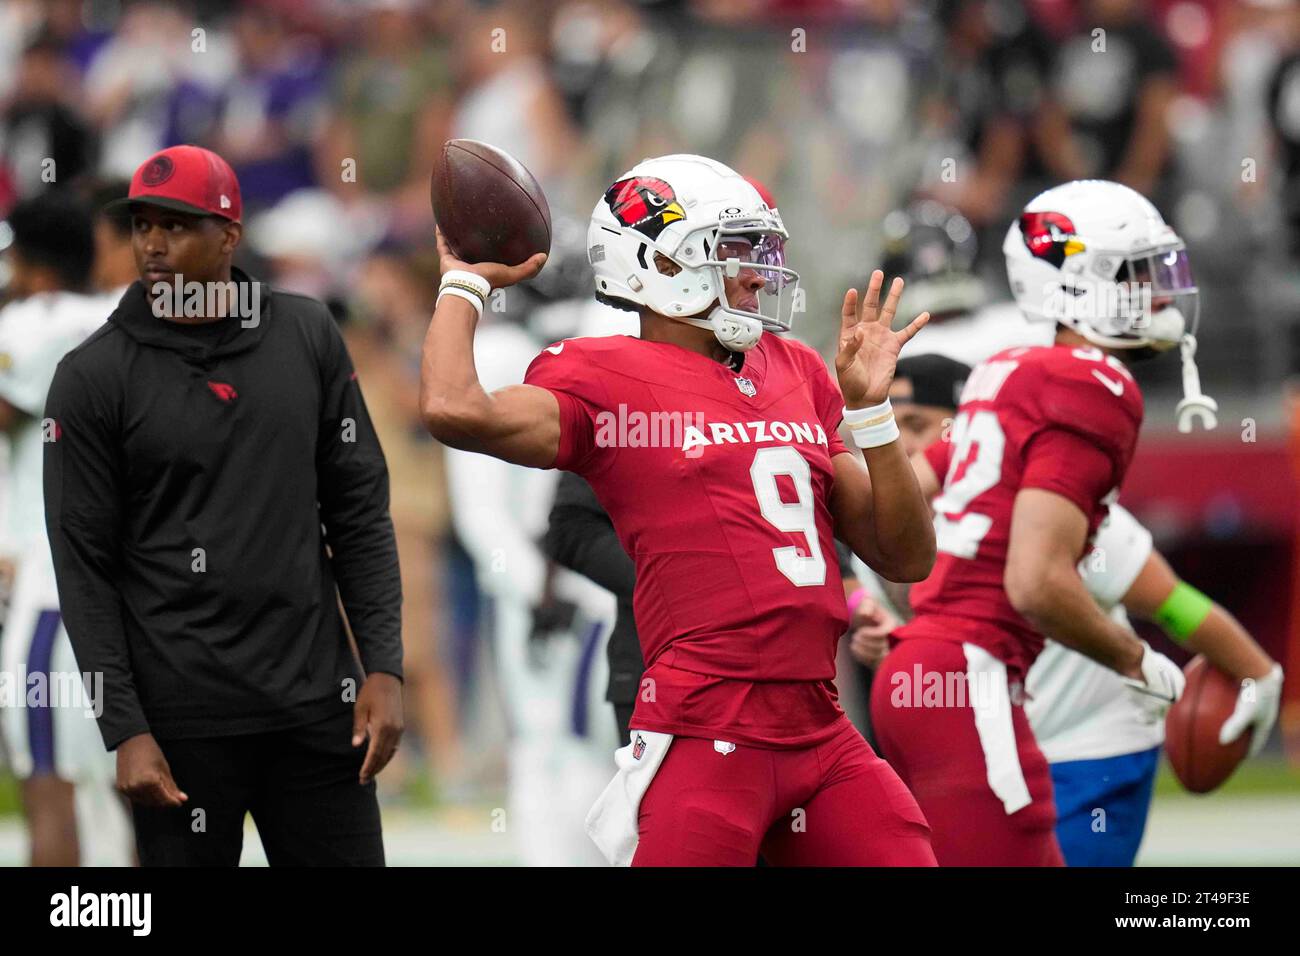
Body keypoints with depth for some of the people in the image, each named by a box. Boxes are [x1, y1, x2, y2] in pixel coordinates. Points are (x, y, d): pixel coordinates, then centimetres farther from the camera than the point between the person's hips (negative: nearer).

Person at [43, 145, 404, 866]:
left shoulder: (307, 338, 5)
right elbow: (85, 568, -3)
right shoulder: (94, 377, -3)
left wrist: (383, 667, 0)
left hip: (314, 700, 3)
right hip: (184, 718, -2)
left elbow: (360, 514, 9)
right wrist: (125, 729, -10)